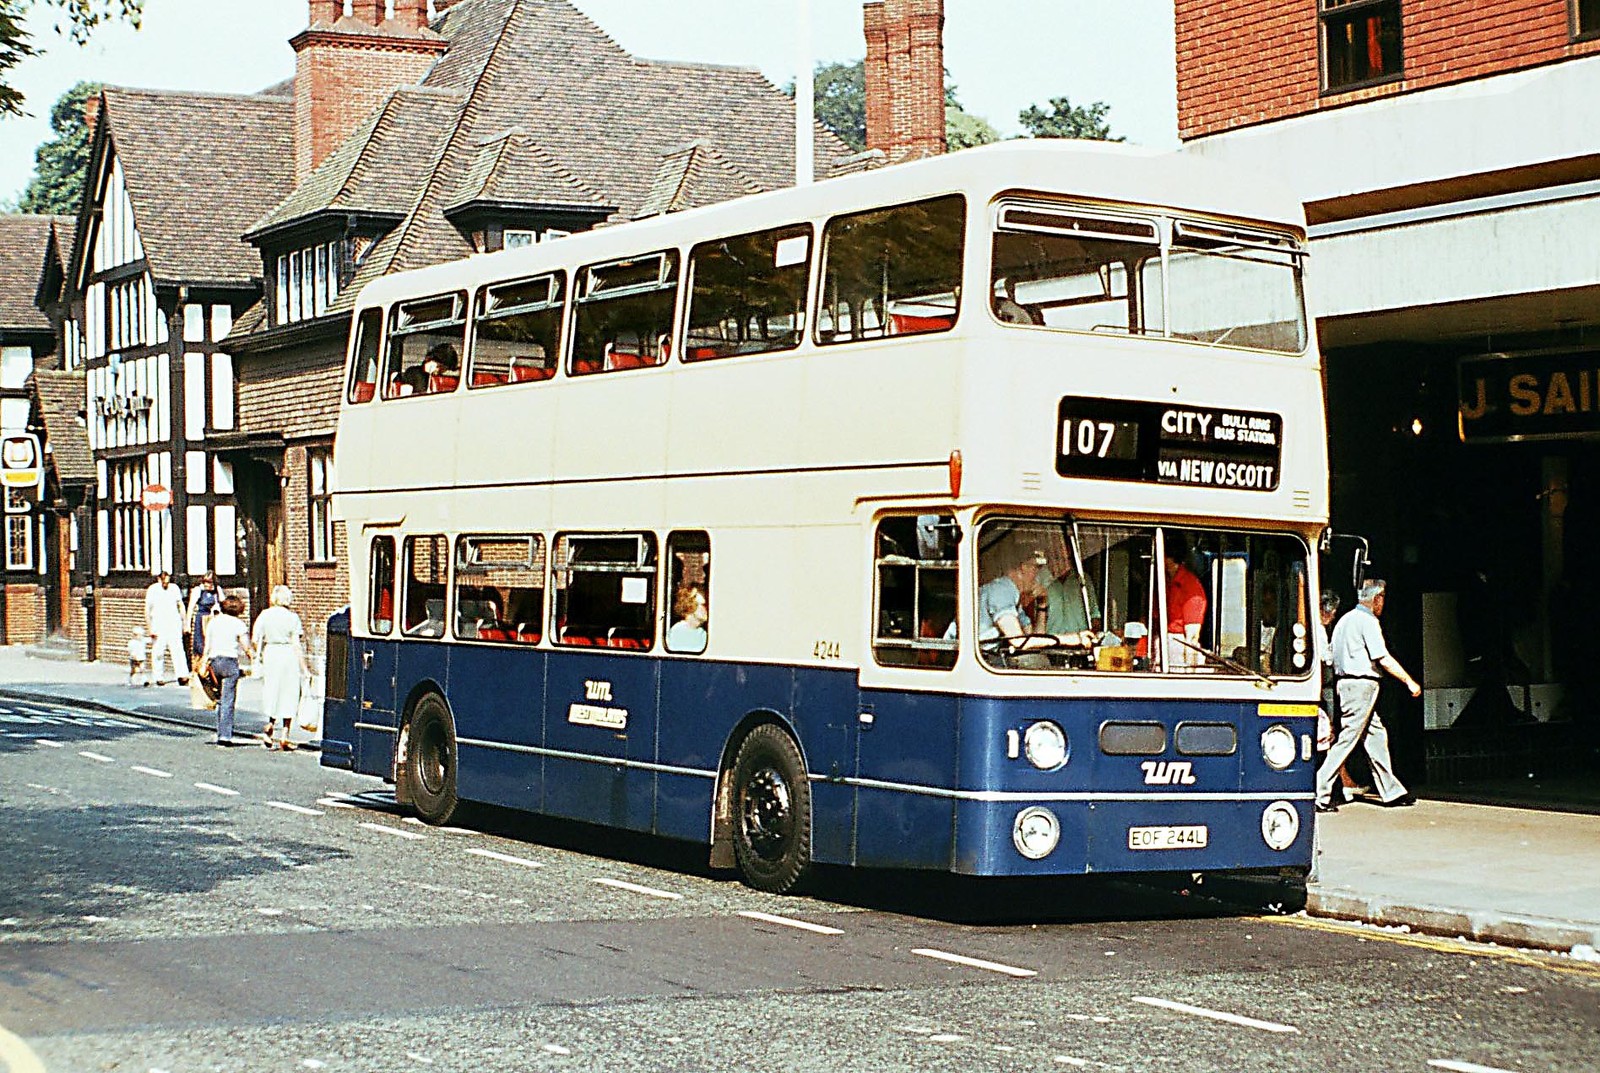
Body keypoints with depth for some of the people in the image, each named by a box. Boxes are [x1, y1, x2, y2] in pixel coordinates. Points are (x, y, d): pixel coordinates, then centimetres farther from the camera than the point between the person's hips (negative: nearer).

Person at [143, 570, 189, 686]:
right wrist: (150, 628, -5)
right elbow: (147, 610, -1)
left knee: (178, 649, -10)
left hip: (174, 625, 1)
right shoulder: (152, 590, -2)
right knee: (158, 653, 0)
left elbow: (181, 606, 17)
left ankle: (182, 675, -16)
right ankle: (159, 677, 10)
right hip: (158, 626, -1)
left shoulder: (174, 588, 7)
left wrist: (184, 623, 15)